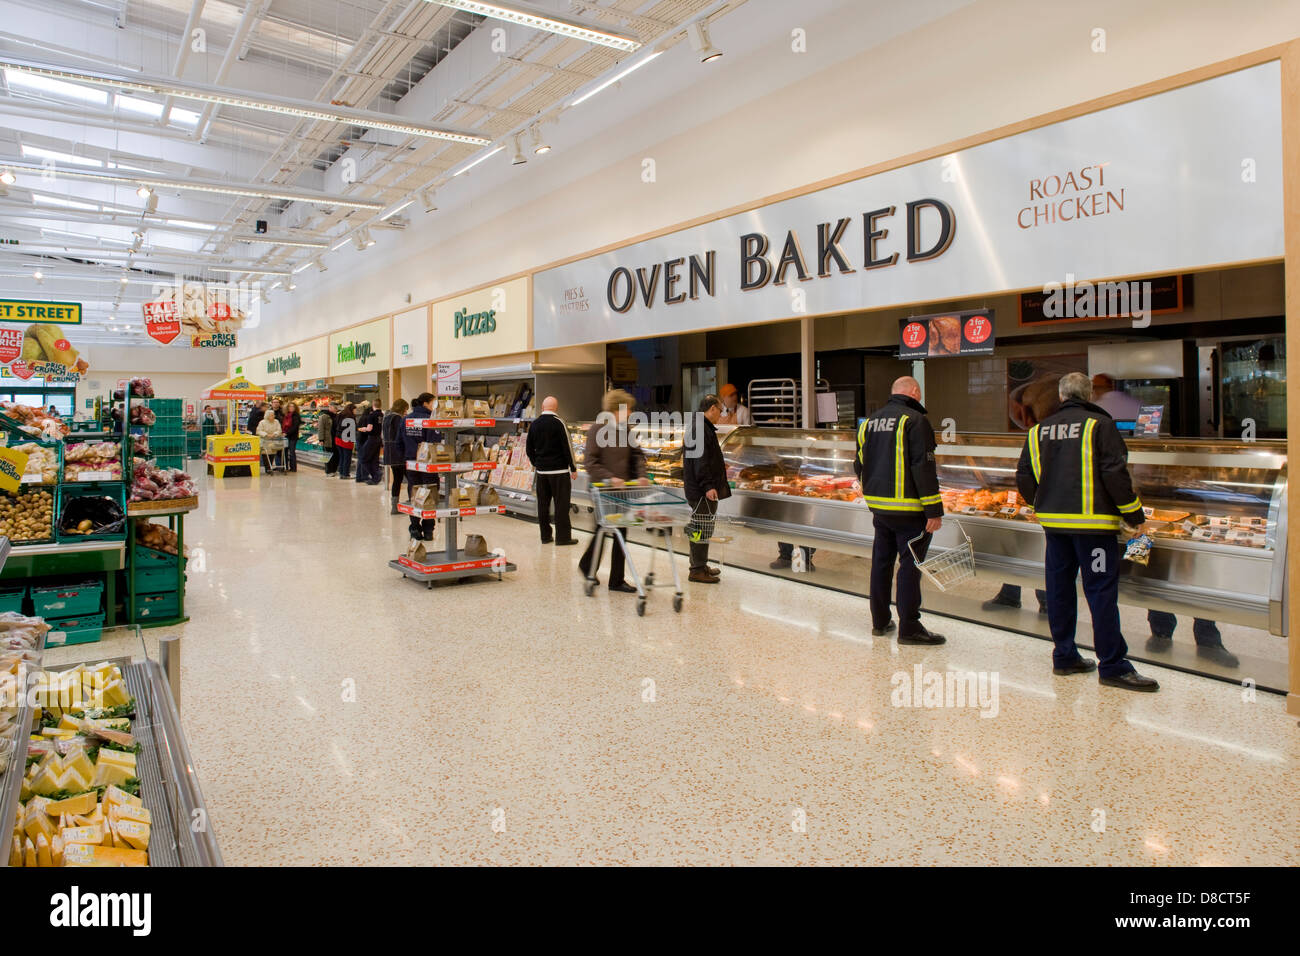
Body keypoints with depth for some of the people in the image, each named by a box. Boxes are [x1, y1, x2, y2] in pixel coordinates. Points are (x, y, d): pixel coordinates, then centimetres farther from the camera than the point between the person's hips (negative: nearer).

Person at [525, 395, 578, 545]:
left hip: (541, 471, 5)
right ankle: (563, 537, 0)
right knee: (561, 504, -1)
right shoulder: (558, 423, -11)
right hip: (559, 471, -5)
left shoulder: (534, 425, 6)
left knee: (543, 504, 10)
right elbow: (568, 447, -11)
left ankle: (545, 536, 15)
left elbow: (528, 449, 11)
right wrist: (573, 468, -3)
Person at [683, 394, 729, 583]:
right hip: (702, 490, -11)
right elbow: (700, 459, -22)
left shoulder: (705, 427, 19)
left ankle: (701, 565, 26)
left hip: (704, 489, 11)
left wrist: (720, 467, 37)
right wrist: (708, 485, -24)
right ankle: (697, 570, -2)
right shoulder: (700, 428, -15)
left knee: (703, 528, 17)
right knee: (702, 528, -7)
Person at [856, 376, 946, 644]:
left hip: (879, 508, 7)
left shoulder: (870, 421, 12)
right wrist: (934, 510, -15)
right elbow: (924, 467, -17)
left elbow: (860, 464, 18)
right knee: (910, 565, -2)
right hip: (909, 510, -7)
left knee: (881, 562, 15)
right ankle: (909, 628, 2)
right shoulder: (914, 420, -11)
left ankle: (880, 622, 24)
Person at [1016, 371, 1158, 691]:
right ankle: (1112, 666, 1)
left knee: (1059, 589, 11)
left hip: (1053, 522, 6)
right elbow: (1115, 474, -13)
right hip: (1092, 522, -6)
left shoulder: (1039, 430, 9)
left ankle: (1064, 657, 19)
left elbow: (1024, 478, 10)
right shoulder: (1100, 425, -7)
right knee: (1101, 591, -3)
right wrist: (1134, 514, -3)